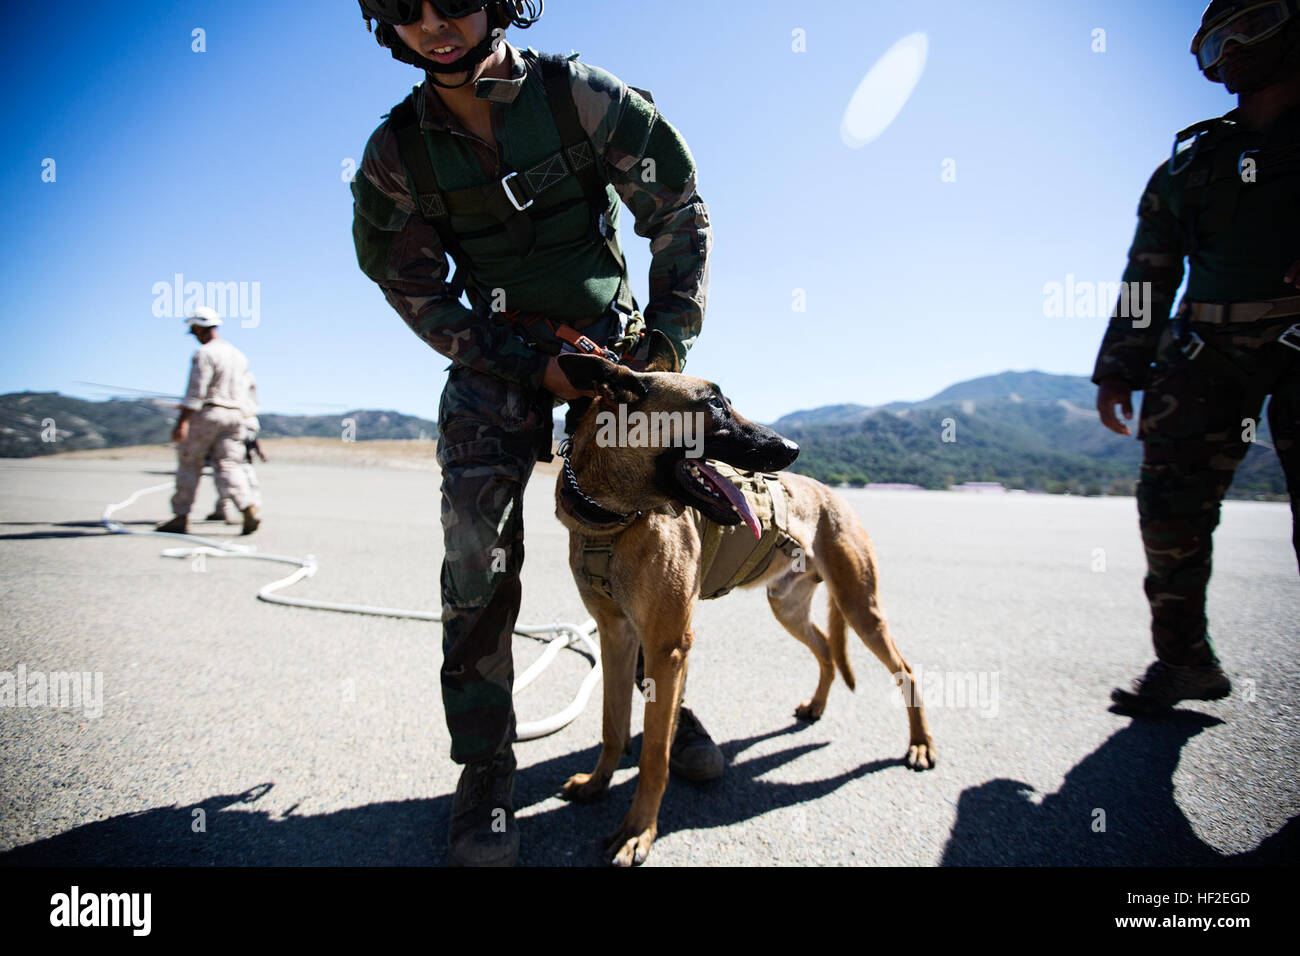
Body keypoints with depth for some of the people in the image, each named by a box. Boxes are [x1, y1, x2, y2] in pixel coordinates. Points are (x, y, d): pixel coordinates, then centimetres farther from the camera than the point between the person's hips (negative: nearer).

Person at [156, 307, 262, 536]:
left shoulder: (204, 354, -9)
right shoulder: (238, 355, 16)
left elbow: (196, 391, -17)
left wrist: (182, 422, -19)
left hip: (206, 414, -6)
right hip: (234, 416, 6)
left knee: (189, 465, 5)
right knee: (229, 466, 3)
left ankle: (181, 517, 11)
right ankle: (250, 510, -16)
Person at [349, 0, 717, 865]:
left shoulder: (581, 96, -8)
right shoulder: (398, 152, -3)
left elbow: (681, 213, -4)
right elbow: (417, 292, -3)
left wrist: (671, 332, -12)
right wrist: (533, 365, -14)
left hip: (612, 334, 0)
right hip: (496, 350, 0)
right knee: (478, 539, -16)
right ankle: (486, 768, -3)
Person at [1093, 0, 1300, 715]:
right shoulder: (1187, 168, 20)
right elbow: (1146, 280, 16)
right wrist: (1119, 371, 8)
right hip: (1207, 347, 3)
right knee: (1170, 502, -4)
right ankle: (1185, 659, 7)